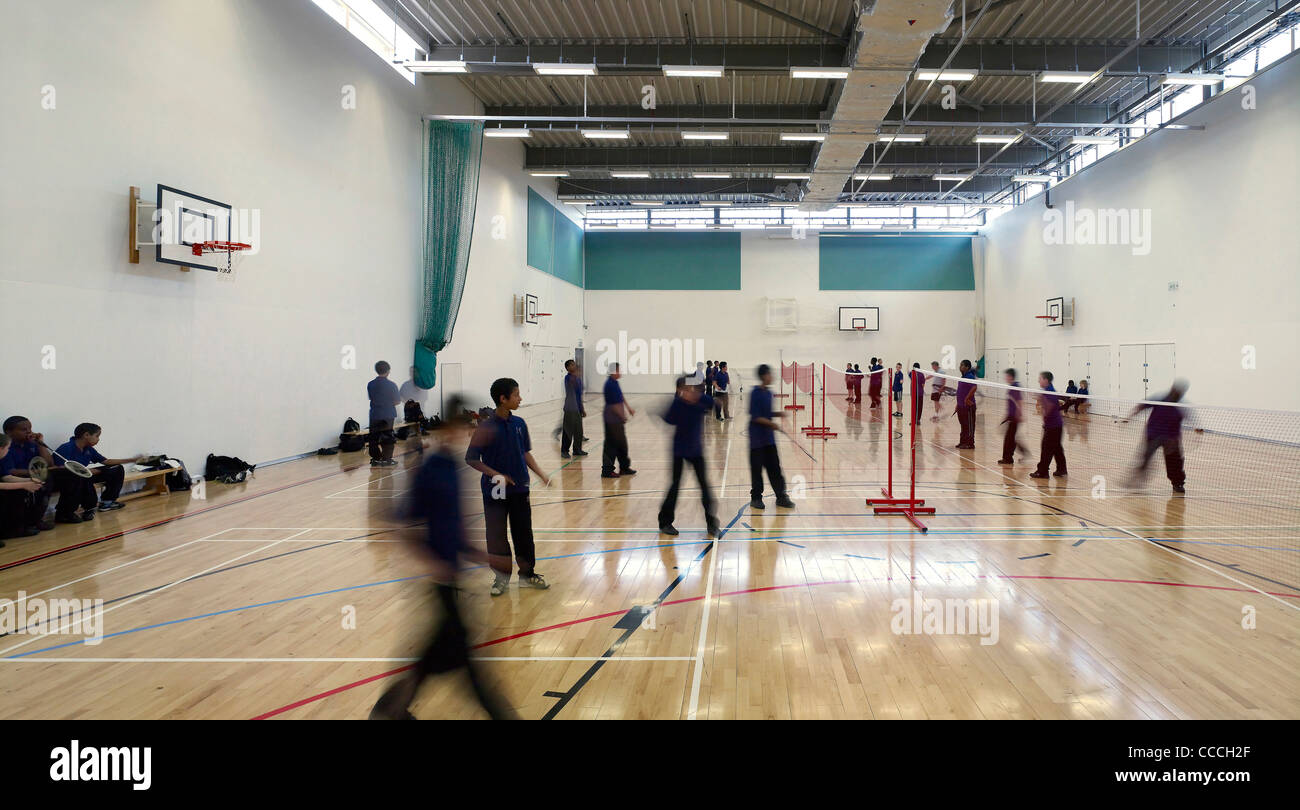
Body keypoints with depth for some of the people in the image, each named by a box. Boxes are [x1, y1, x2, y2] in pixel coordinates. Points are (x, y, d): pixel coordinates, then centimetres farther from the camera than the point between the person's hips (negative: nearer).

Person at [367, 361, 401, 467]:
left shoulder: (370, 385, -1)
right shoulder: (391, 385, -11)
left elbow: (371, 397, 10)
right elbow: (397, 401, -8)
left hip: (374, 415, 3)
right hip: (388, 415, -3)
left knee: (374, 437, 11)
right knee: (388, 438, 6)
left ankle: (375, 459, 13)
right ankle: (386, 459, 6)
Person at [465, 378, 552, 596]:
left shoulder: (519, 424, 1)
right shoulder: (486, 427, -14)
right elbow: (471, 458, -11)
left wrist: (541, 474, 3)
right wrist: (495, 474, -20)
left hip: (519, 490, 4)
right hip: (495, 492, -4)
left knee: (524, 533, 11)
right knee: (496, 535, 4)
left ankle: (527, 574, 25)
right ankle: (502, 576, 20)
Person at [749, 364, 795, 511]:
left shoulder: (769, 393, 9)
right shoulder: (756, 393, -14)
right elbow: (755, 416, -18)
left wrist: (778, 414, 1)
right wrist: (772, 424, -23)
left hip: (769, 437, 7)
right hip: (757, 438, -7)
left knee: (774, 467, 8)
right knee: (757, 468, 3)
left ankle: (781, 496, 13)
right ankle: (756, 498, 14)